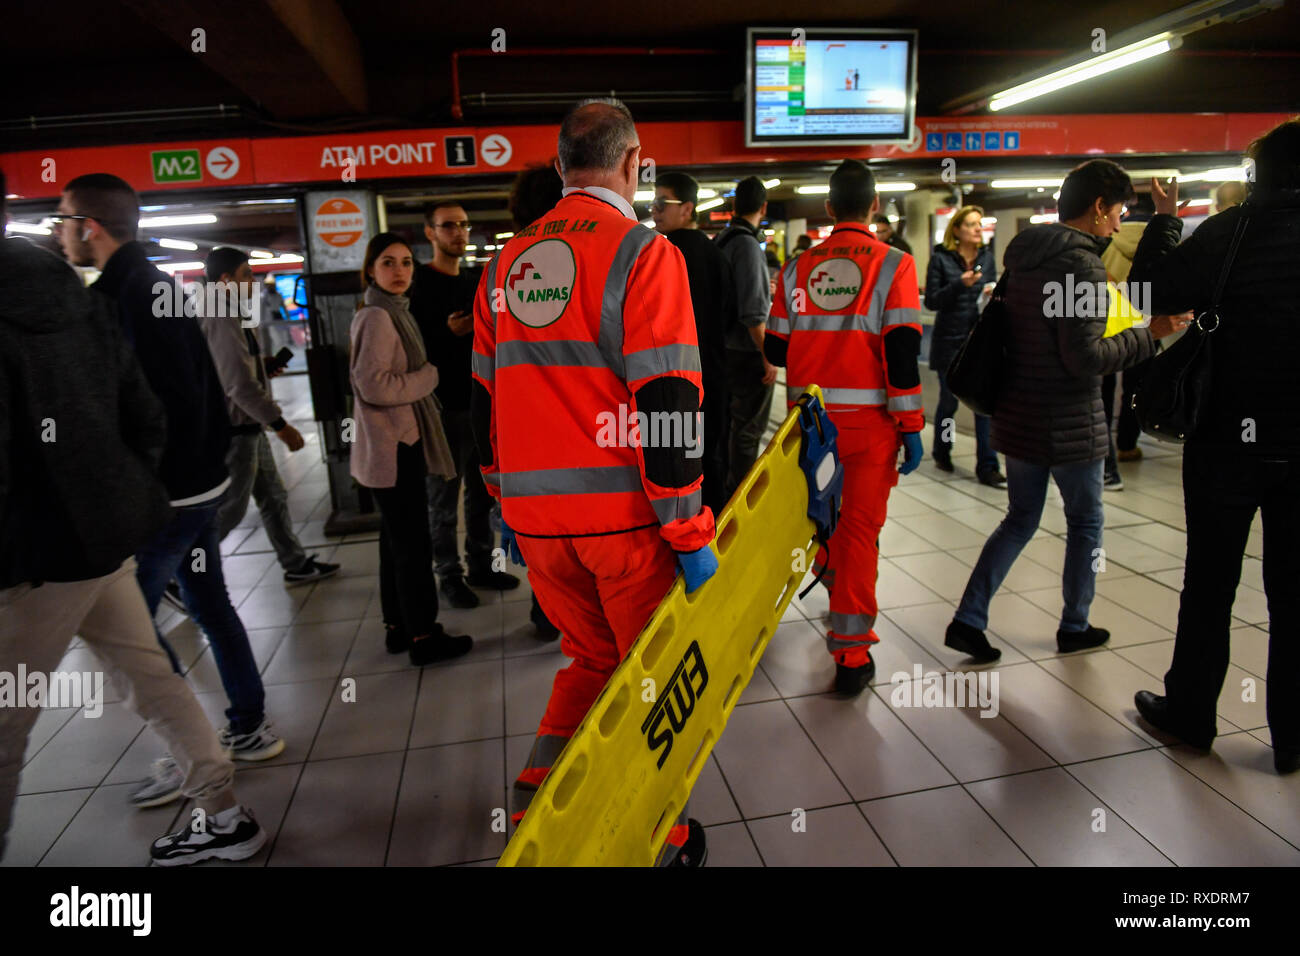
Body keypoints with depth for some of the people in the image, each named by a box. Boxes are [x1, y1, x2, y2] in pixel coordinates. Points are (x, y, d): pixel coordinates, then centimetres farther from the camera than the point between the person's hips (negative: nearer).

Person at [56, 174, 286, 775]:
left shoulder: (113, 297, -15)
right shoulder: (163, 285, 11)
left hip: (157, 495, -9)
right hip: (203, 481, 9)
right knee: (210, 604, 15)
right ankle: (249, 730, 26)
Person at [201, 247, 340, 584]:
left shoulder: (218, 313, 13)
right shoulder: (224, 318, -19)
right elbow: (240, 385, -25)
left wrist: (263, 368, 12)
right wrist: (281, 425, -22)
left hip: (247, 427, 10)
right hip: (235, 430, -10)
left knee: (273, 497, 15)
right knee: (229, 509, -1)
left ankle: (296, 564, 24)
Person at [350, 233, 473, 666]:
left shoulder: (395, 313, 16)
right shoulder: (377, 317, -15)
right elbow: (375, 386, -22)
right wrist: (428, 375, -11)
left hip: (400, 444, 10)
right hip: (393, 449, -10)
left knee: (397, 541, 16)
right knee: (413, 544, -2)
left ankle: (398, 627, 27)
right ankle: (423, 637, 9)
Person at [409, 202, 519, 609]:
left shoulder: (477, 282, 14)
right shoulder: (417, 283, -5)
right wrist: (447, 333, -24)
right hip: (443, 408, -6)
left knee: (482, 492, 12)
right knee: (443, 499, 2)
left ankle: (481, 564, 24)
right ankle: (449, 574, 14)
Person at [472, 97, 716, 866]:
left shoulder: (507, 264, 10)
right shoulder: (643, 252, -8)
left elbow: (487, 400, 14)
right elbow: (668, 405, -15)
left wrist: (506, 503, 23)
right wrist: (691, 533, -10)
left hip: (534, 514, 6)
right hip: (623, 513, -5)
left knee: (590, 657, 24)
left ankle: (534, 810, 23)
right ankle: (655, 838, 27)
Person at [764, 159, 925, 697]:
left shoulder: (797, 269, 4)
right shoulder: (892, 264, -5)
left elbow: (776, 351, 6)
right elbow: (901, 351, -12)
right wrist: (912, 425, -7)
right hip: (868, 421, -3)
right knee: (859, 526, 2)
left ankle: (837, 592, 46)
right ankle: (851, 652, 2)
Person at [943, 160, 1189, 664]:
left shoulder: (1022, 257, 8)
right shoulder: (1082, 264, -17)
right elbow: (1086, 357, -23)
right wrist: (1150, 334, -11)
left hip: (1017, 417, 7)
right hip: (1068, 424, -7)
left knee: (1020, 519, 16)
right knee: (1085, 523, 13)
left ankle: (968, 620, 9)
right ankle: (1074, 626, 28)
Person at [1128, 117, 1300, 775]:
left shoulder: (1230, 233, -10)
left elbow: (1154, 293, -5)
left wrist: (1164, 222, 9)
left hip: (1230, 438, -2)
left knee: (1210, 584, 11)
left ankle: (1190, 713, 23)